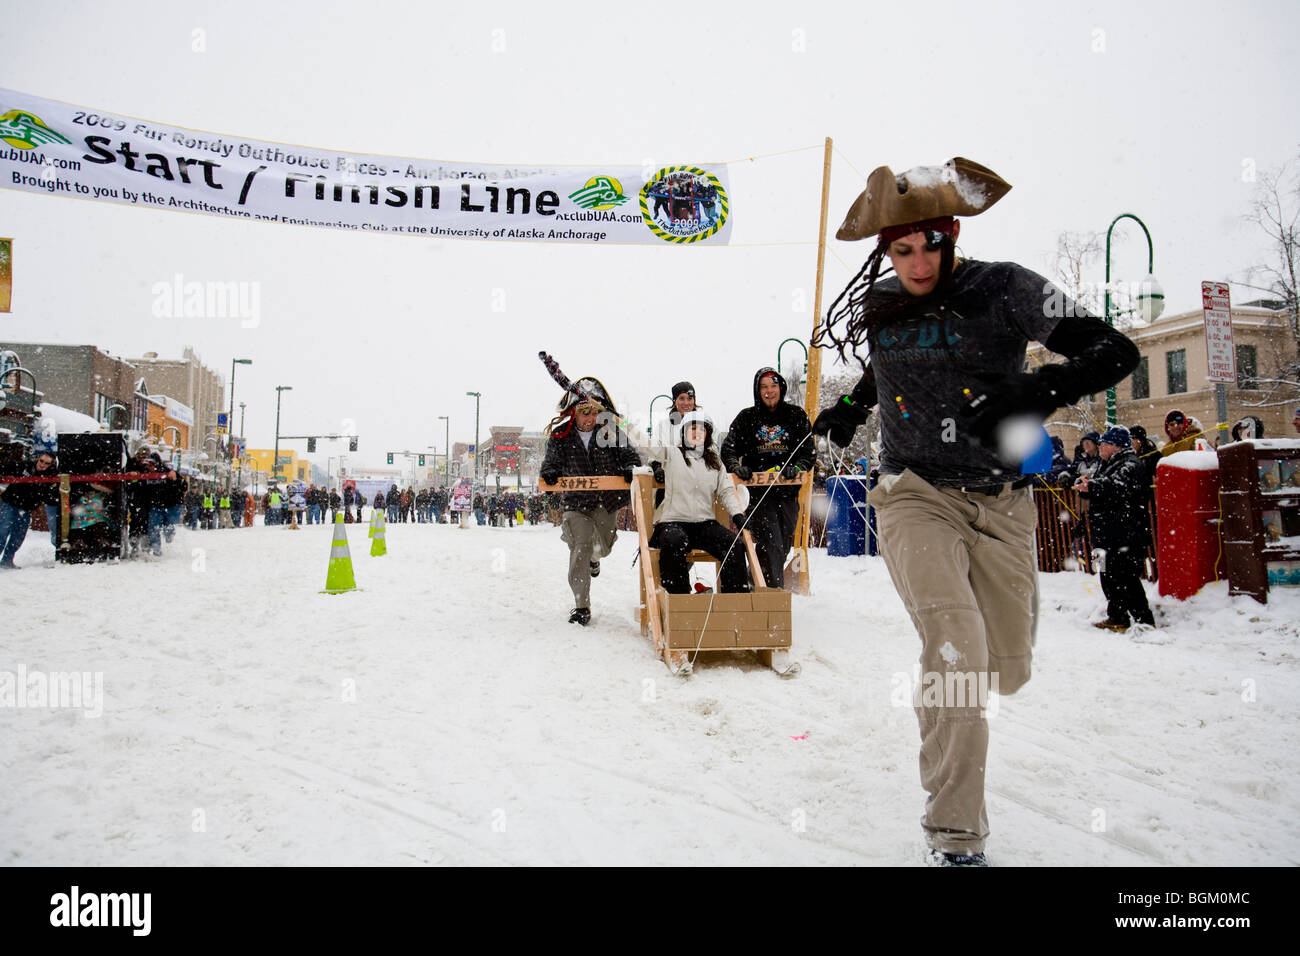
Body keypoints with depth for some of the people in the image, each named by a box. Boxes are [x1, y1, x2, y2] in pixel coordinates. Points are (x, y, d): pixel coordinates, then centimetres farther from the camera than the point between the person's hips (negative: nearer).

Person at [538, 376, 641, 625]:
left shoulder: (611, 432, -4)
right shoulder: (560, 437, -4)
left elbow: (629, 455, -2)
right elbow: (551, 462, -2)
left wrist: (630, 469, -24)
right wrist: (549, 474, -25)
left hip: (607, 500, 2)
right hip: (577, 502, -2)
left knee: (602, 546, 17)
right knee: (580, 547, -15)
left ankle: (594, 557, 59)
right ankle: (581, 606, -10)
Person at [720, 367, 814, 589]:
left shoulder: (796, 415, 8)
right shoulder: (747, 417, 7)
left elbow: (809, 450, 5)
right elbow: (729, 448, 3)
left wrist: (797, 467, -14)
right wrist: (737, 466, -17)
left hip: (788, 492, 3)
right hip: (758, 491, -2)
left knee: (784, 546, 9)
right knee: (770, 544, -14)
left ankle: (759, 582, 26)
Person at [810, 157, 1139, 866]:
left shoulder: (1005, 290, -7)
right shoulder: (876, 305, 4)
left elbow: (1115, 350, -14)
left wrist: (1044, 389, -29)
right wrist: (852, 408, 16)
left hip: (1002, 503, 1)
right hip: (915, 496, 0)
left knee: (1006, 671, 10)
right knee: (956, 652, -22)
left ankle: (940, 676, 49)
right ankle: (956, 839, -11)